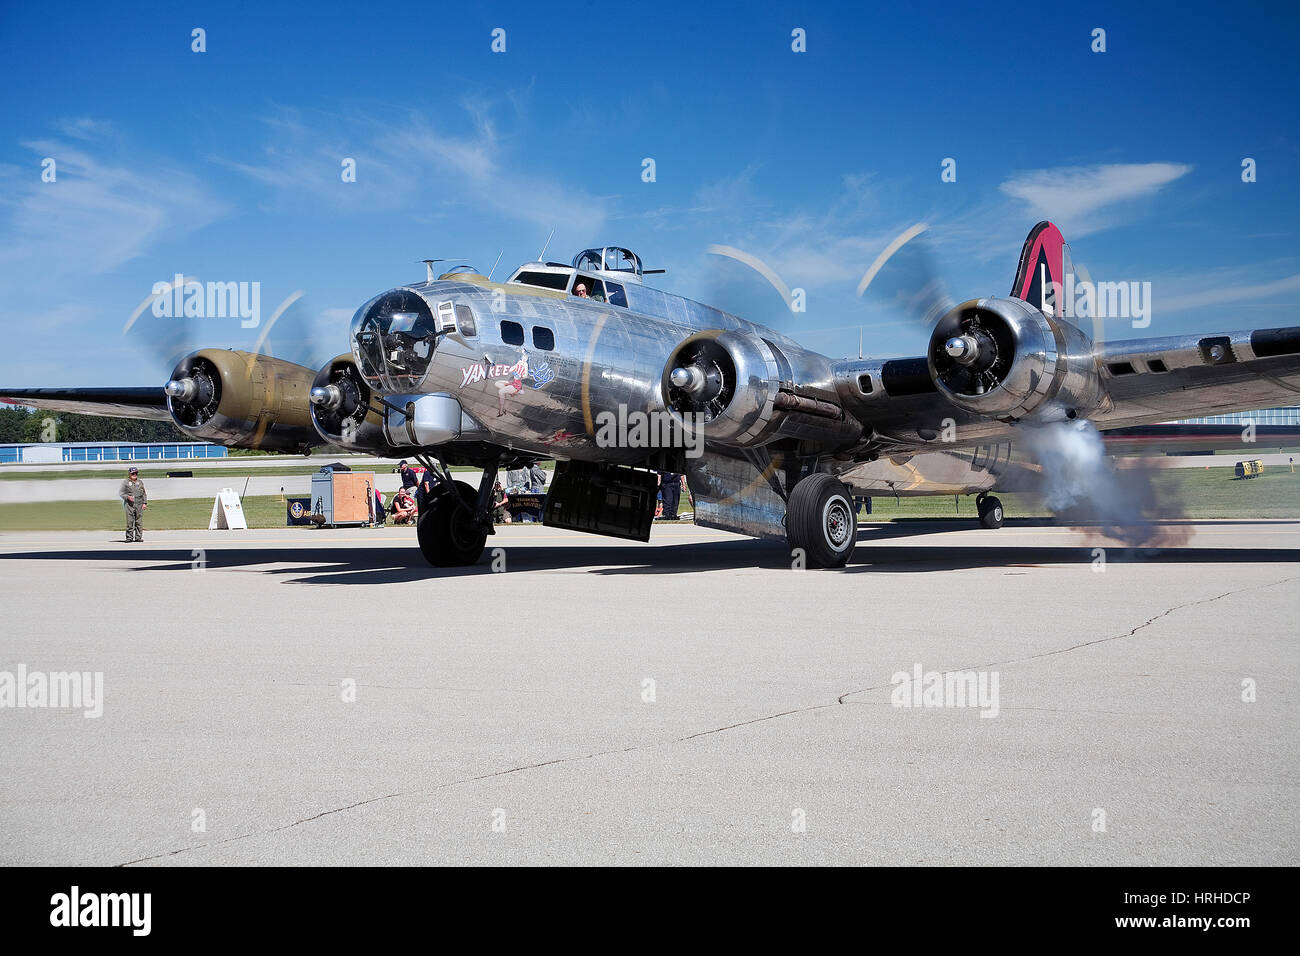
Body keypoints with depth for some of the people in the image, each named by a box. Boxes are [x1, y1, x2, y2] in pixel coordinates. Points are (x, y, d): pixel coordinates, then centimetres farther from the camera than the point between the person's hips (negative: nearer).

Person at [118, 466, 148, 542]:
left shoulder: (140, 482, 17)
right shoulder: (125, 482, 6)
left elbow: (144, 493, 19)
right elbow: (120, 493, 3)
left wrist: (145, 503, 9)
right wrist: (127, 497, -14)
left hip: (139, 504, 3)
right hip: (129, 504, -3)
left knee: (138, 521, 1)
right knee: (130, 522, -7)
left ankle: (138, 537, 5)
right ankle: (129, 537, -4)